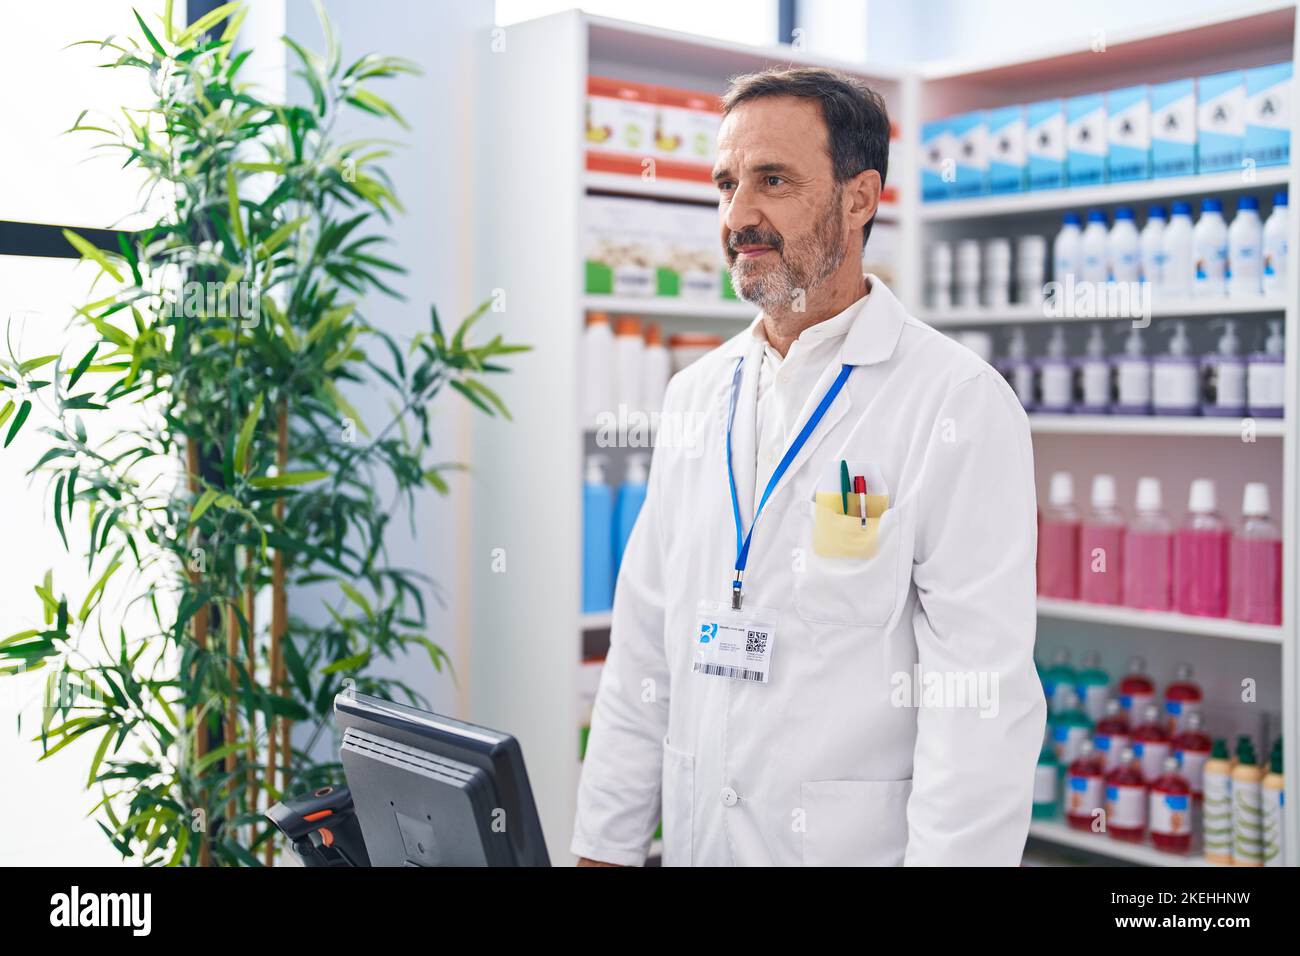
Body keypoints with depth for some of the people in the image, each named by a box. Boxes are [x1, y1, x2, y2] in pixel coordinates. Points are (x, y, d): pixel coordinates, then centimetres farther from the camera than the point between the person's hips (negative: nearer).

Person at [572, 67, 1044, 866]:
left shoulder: (960, 405, -13)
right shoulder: (695, 396, 6)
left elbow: (983, 702, -18)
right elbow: (643, 649, 7)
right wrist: (605, 846, 4)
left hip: (858, 841, -5)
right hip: (695, 839, 6)